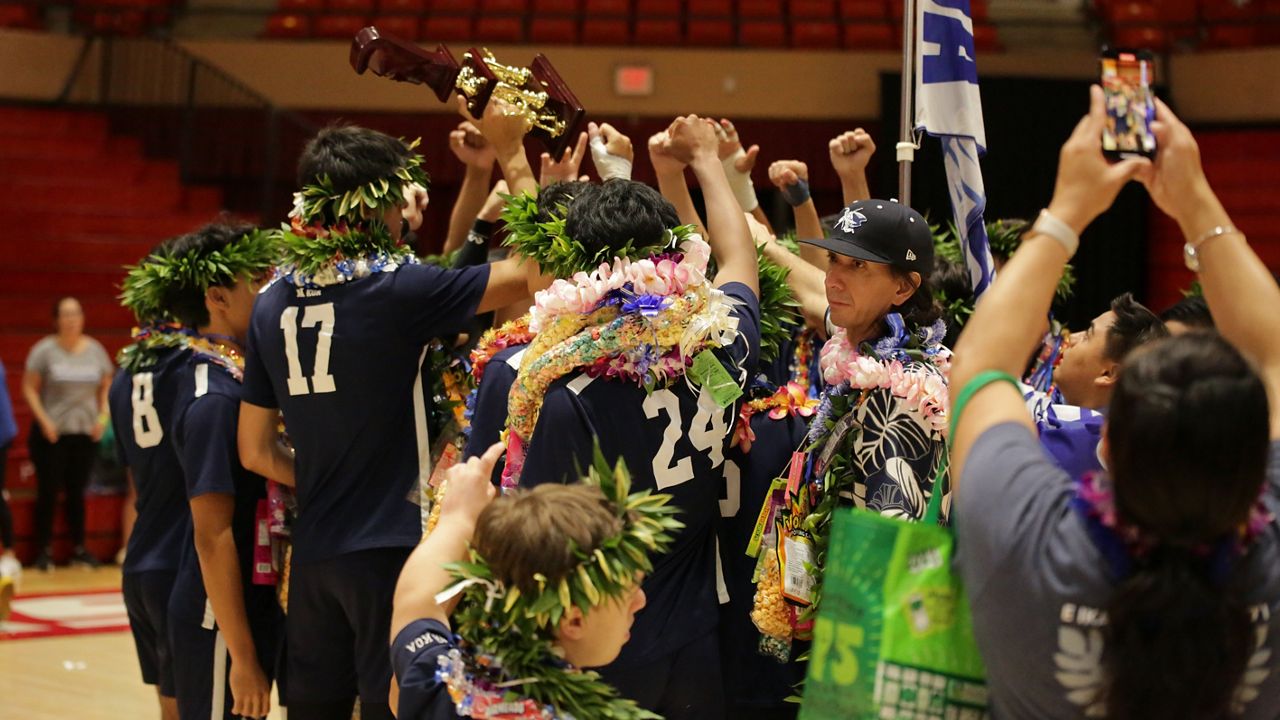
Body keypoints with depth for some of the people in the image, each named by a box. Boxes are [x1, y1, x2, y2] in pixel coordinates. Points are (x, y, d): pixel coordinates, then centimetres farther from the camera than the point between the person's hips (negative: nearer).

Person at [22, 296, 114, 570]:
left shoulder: (94, 350, 5)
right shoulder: (44, 350, -5)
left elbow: (106, 386, 13)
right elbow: (29, 388, -4)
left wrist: (103, 417, 1)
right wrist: (43, 420, -11)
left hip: (85, 432, 3)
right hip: (51, 433, -3)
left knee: (77, 491, 9)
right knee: (49, 491, 2)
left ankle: (79, 548, 18)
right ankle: (45, 550, 11)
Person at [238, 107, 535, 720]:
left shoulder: (275, 302, 6)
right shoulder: (394, 289, -12)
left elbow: (255, 451, 10)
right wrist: (512, 157, 0)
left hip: (314, 551, 6)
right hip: (394, 548, -6)